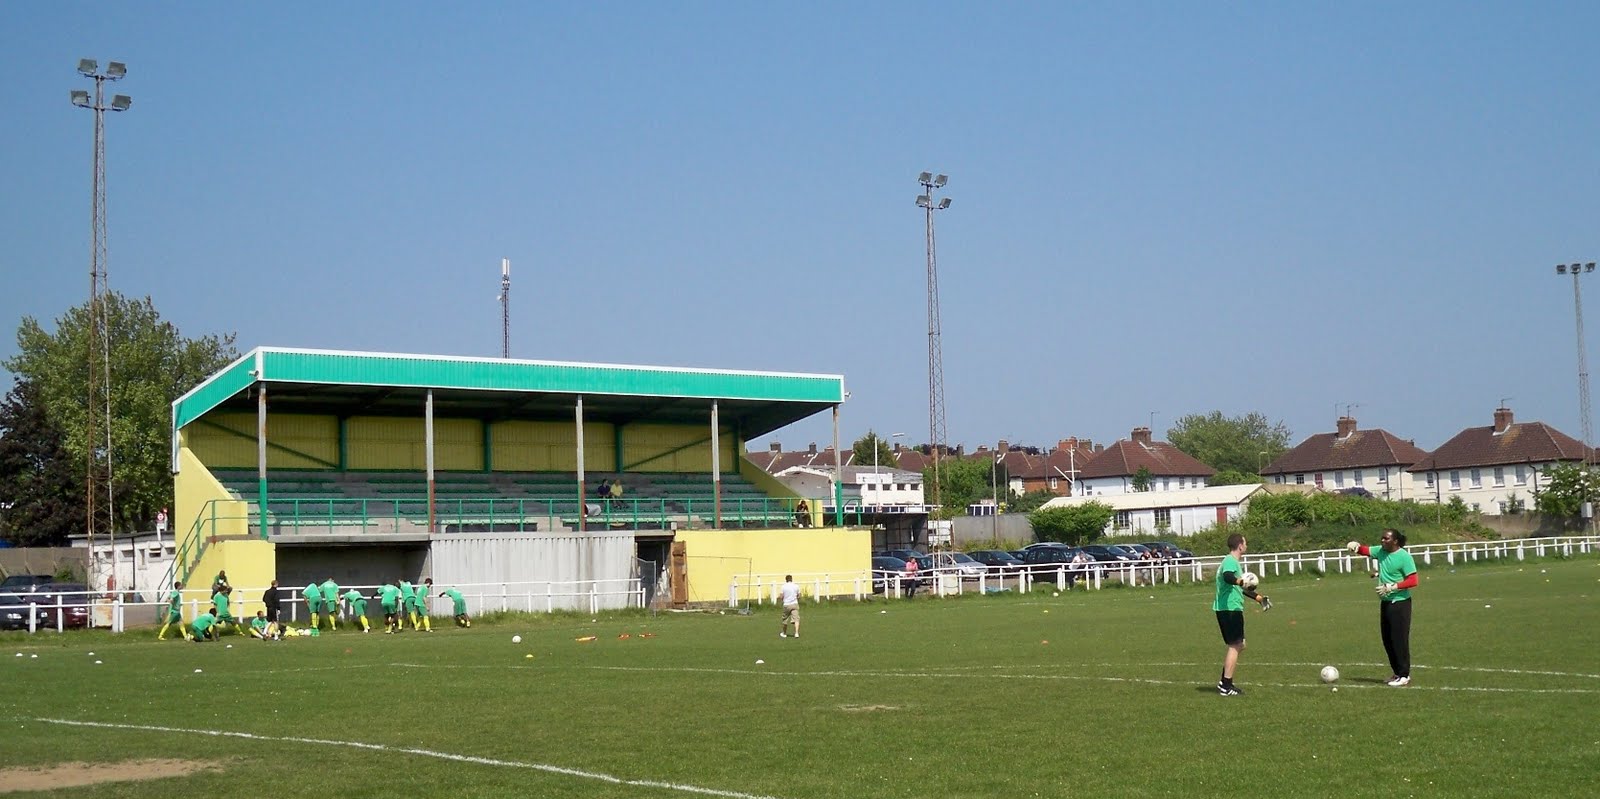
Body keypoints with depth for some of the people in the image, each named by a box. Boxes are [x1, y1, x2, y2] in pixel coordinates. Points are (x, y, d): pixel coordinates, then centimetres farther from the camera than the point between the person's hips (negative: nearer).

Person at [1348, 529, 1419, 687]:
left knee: (1399, 640, -6)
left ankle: (1405, 675, 3)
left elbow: (1413, 581, -17)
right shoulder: (1381, 551, 6)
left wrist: (1392, 587, -23)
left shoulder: (1404, 557, -15)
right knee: (1387, 640, 12)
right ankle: (1398, 673, 23)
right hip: (1385, 602, 8)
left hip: (1400, 603, -8)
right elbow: (1365, 551, 15)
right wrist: (1357, 545, -8)